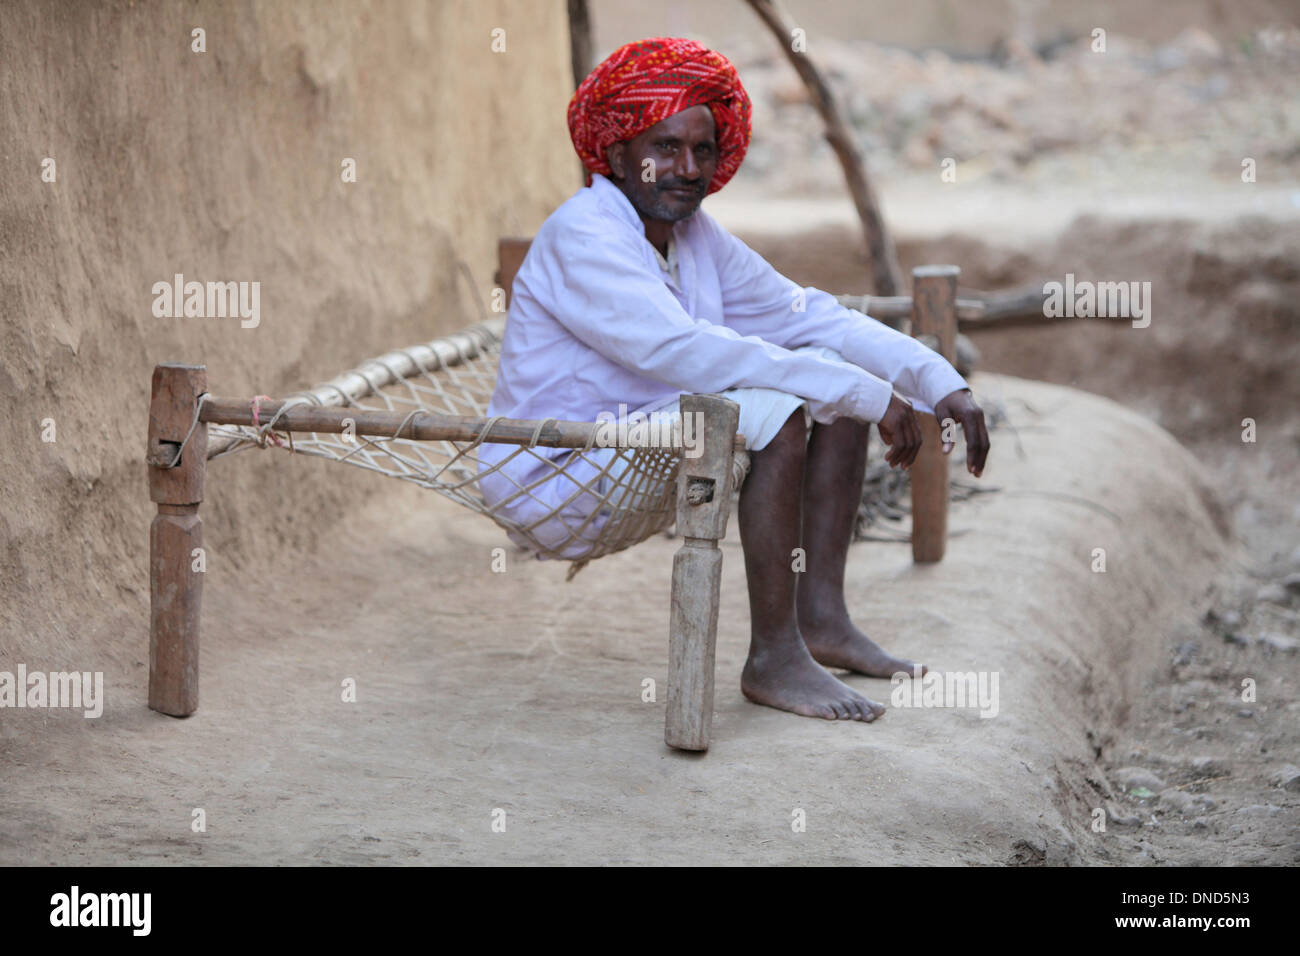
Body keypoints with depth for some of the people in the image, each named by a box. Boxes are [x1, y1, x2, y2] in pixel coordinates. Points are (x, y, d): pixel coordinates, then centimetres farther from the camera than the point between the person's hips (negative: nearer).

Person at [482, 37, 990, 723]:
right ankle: (772, 660, -20)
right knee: (777, 412, -27)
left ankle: (820, 616, 3)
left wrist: (940, 383, -6)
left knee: (837, 375, 4)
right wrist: (871, 395, -32)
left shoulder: (695, 236, 7)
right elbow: (683, 352, -33)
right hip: (554, 480, -9)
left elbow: (808, 316, 7)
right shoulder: (583, 238, -21)